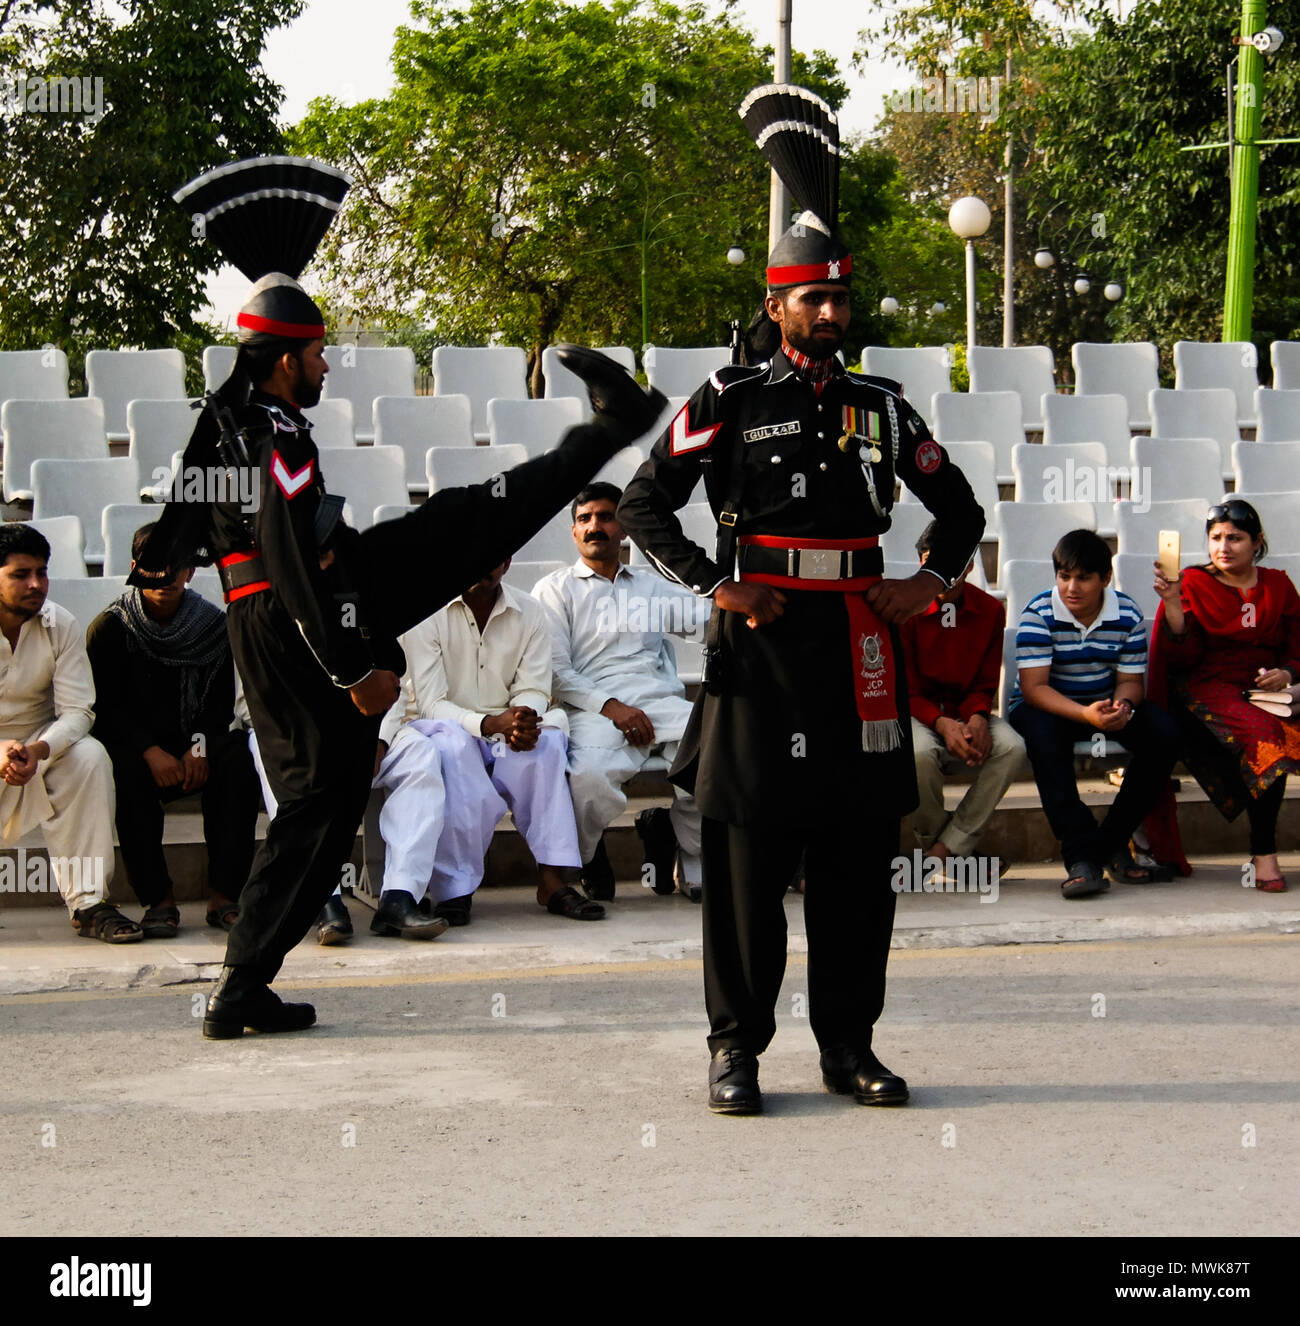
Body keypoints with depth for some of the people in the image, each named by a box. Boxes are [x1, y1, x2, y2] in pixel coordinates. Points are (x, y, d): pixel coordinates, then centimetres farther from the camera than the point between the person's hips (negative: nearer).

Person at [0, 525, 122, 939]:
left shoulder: (61, 625, -9)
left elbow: (77, 711, -14)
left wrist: (38, 749, -35)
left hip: (41, 749, 2)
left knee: (90, 756, -29)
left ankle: (87, 902, -26)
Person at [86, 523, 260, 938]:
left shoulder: (214, 627, 5)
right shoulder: (109, 628, -1)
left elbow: (221, 704, 1)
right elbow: (104, 708, -8)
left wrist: (200, 747, -19)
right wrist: (150, 751, -24)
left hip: (194, 747, 2)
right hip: (132, 745, -2)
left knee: (237, 763, -29)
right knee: (128, 772, -36)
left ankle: (224, 897, -28)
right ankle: (159, 900, -31)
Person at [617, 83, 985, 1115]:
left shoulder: (882, 407, 12)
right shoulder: (729, 403, 1)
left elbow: (960, 509, 21)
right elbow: (643, 506, 0)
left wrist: (930, 583, 5)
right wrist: (714, 586, -9)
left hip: (861, 643, 4)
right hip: (762, 640, -4)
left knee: (859, 858, 6)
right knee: (747, 855, -1)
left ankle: (849, 1044, 16)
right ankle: (737, 1048, 8)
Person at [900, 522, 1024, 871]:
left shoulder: (990, 611, 1)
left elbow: (986, 685, 3)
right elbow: (906, 690, -8)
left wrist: (977, 719, -20)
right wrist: (942, 724, -27)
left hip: (967, 712, 3)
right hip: (917, 713, -3)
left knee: (1011, 747, -28)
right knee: (920, 751, -38)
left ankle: (947, 848, -22)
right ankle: (933, 841, -12)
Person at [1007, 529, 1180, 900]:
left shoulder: (1127, 615, -8)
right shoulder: (1038, 613, -17)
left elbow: (1130, 680, -4)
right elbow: (1034, 687, -23)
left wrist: (1122, 706, -30)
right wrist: (1085, 714, -39)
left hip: (1107, 704, 3)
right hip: (1046, 706, -3)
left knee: (1164, 733, -23)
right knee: (1044, 736, -39)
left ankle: (1112, 842, -10)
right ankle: (1081, 857, -38)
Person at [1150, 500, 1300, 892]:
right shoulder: (1193, 584, 6)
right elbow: (1185, 657, -4)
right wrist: (1172, 602, -15)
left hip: (1263, 691, 3)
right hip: (1208, 690, -3)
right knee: (1261, 732, -34)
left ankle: (1263, 851, -25)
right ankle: (1264, 855, -30)